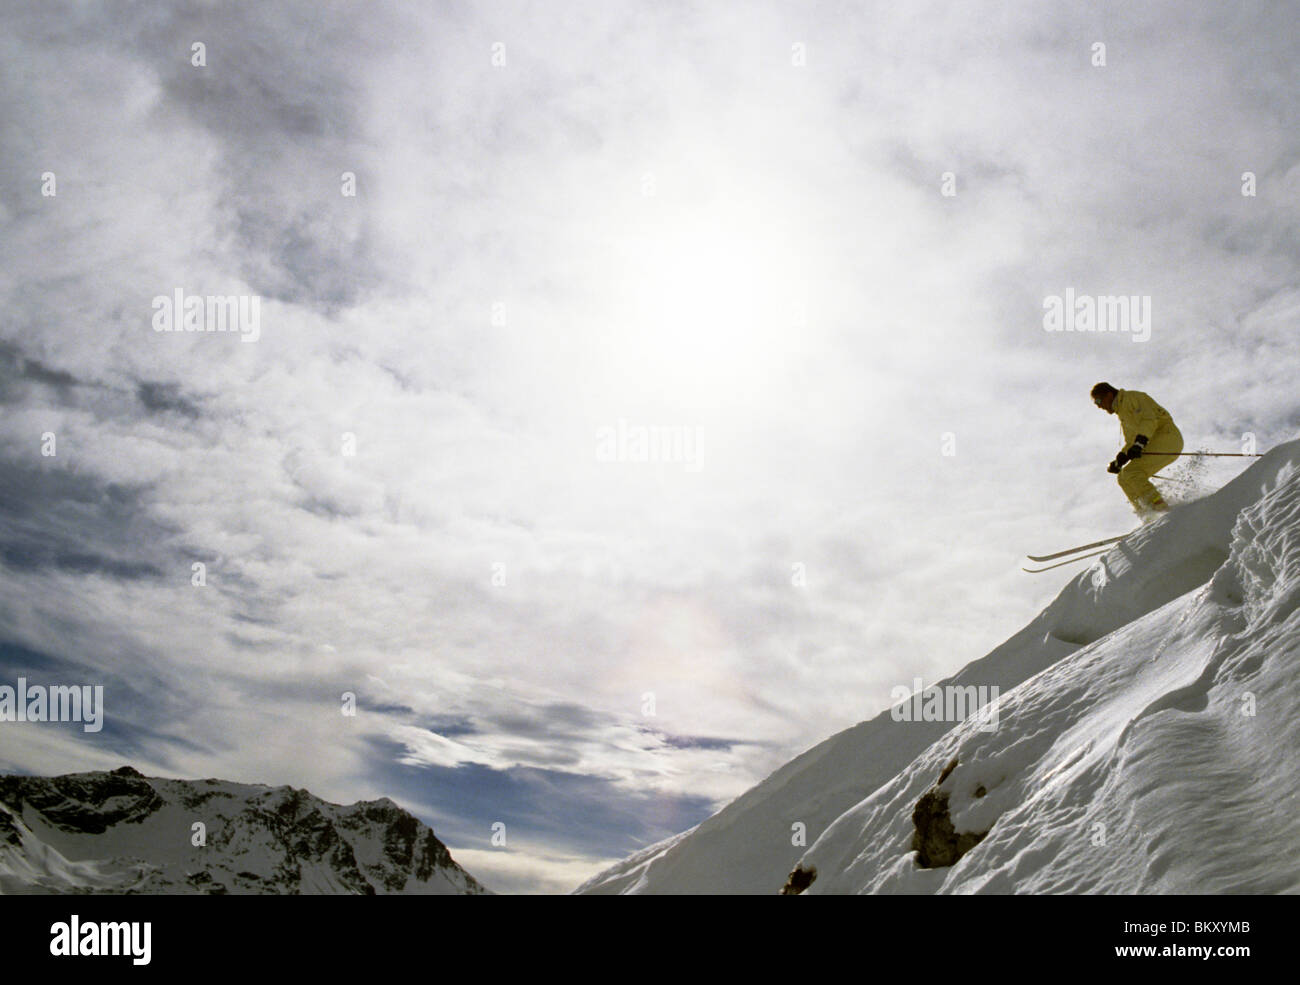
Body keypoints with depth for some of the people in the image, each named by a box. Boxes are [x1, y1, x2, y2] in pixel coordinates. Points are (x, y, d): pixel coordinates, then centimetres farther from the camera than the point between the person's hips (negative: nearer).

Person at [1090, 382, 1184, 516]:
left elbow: (1149, 420, -21)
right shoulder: (1122, 411, 24)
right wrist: (1118, 462, 17)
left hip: (1167, 436, -10)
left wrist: (1139, 444, -35)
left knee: (1131, 473, -23)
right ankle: (1149, 517, -2)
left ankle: (1160, 506, -28)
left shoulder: (1131, 397, -6)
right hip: (1155, 443, 10)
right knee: (1124, 478, 4)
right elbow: (1130, 442, 29)